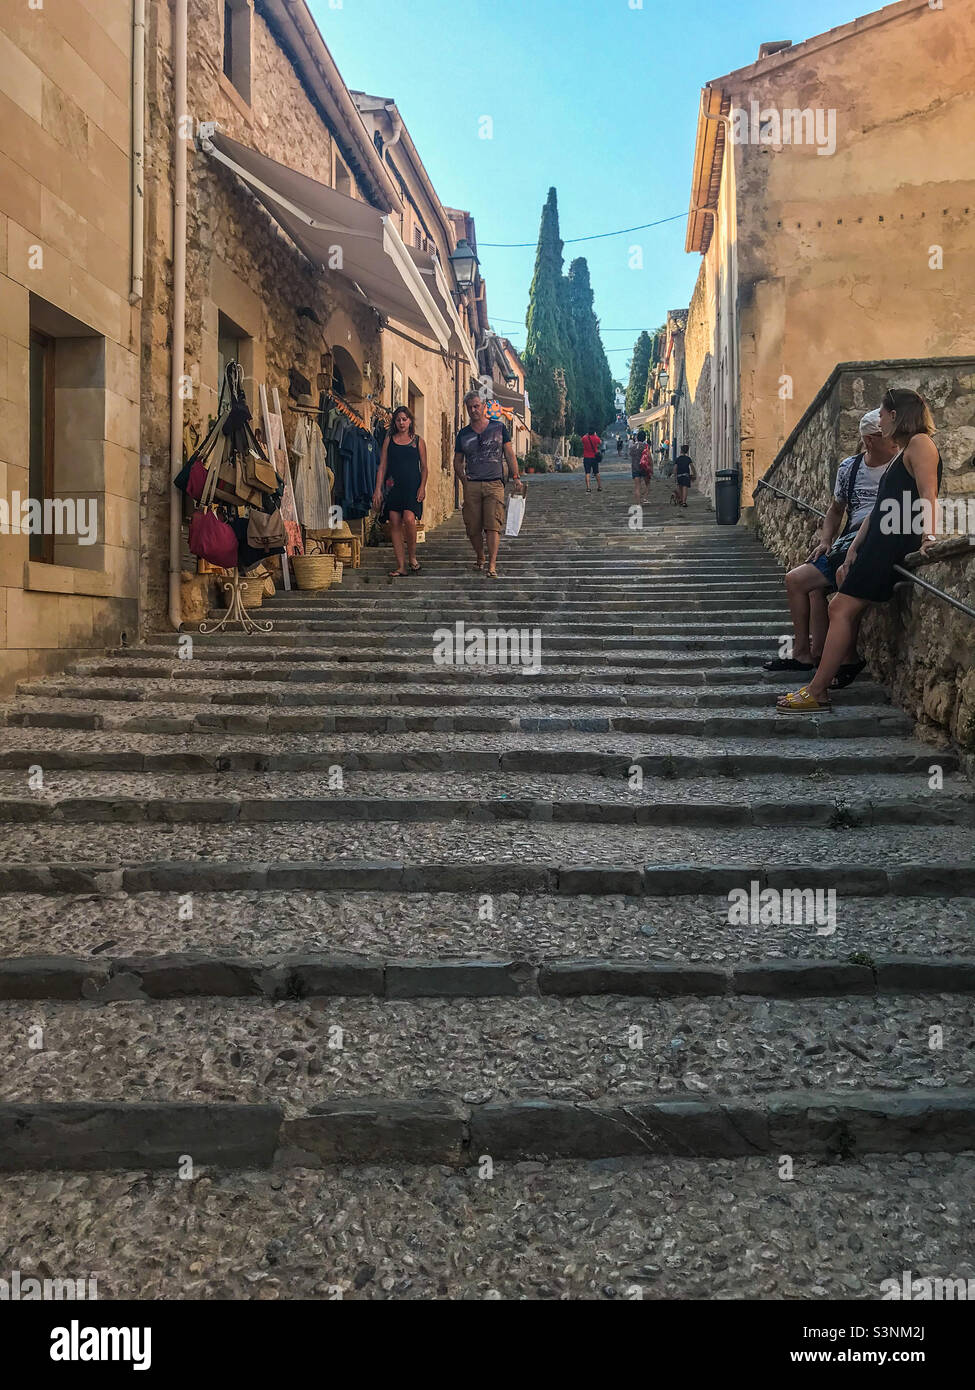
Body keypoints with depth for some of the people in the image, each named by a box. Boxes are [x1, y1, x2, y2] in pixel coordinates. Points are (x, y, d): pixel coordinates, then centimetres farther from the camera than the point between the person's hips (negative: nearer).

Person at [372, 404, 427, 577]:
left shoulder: (418, 441, 8)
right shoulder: (389, 440, 12)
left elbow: (424, 467, 8)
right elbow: (382, 466, 10)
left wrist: (422, 487, -6)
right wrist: (378, 489, 2)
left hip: (412, 487, -2)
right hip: (394, 487, 2)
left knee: (409, 519, -21)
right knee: (394, 524, -4)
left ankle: (412, 557, 0)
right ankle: (401, 566, 0)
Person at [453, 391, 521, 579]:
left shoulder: (499, 427, 8)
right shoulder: (464, 434, 11)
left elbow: (509, 455, 9)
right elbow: (458, 460, 18)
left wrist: (515, 477, 1)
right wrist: (463, 479, 1)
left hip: (495, 484, -2)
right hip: (472, 485, 2)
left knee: (493, 525, -13)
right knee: (473, 527, 3)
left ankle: (492, 565, -15)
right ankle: (480, 557, 26)